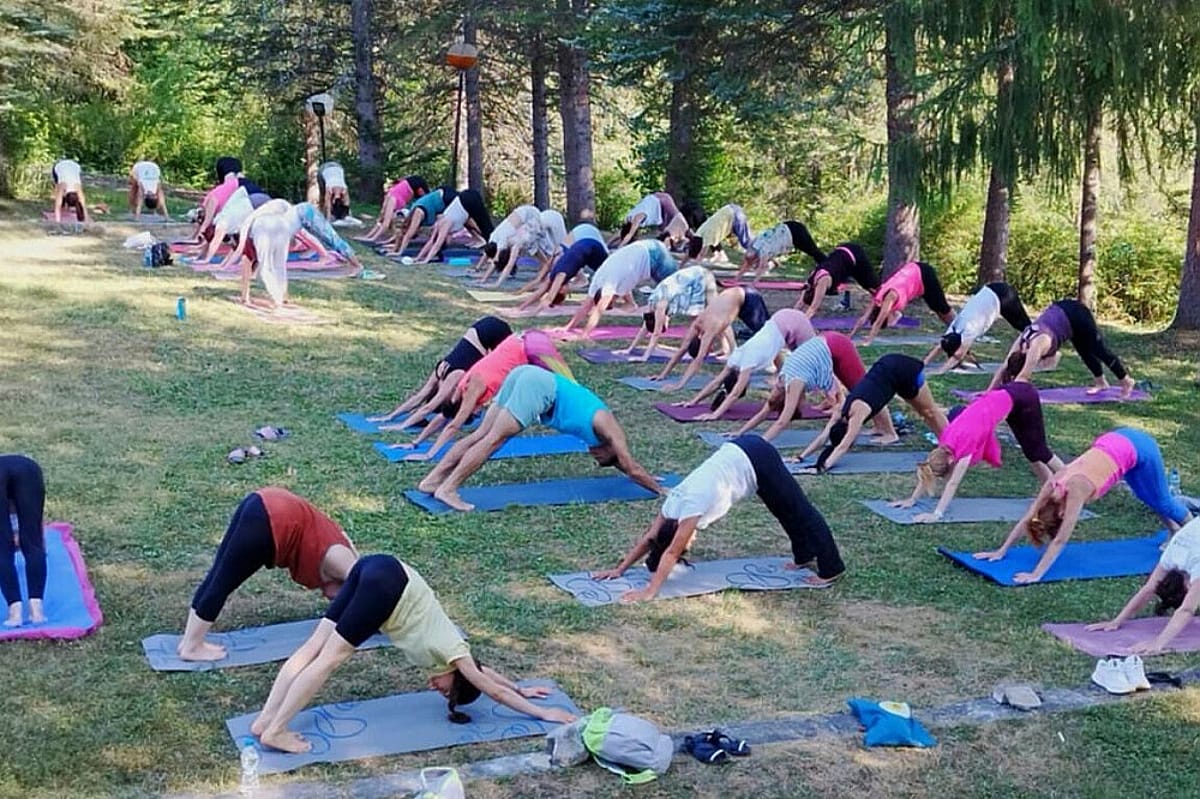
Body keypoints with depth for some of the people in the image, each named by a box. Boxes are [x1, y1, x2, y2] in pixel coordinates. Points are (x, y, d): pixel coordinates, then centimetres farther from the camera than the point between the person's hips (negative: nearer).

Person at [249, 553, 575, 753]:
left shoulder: (447, 645, 23)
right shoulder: (452, 652, 4)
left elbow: (484, 674, 40)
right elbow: (493, 690, 9)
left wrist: (521, 690, 47)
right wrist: (542, 713, 15)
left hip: (376, 571, 8)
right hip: (385, 584, -8)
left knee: (315, 647, 2)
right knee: (330, 657, -7)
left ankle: (265, 721, 1)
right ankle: (275, 731, -8)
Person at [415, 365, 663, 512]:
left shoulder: (600, 420, 30)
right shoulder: (610, 429, 9)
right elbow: (631, 468, 11)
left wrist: (648, 479, 51)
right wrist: (660, 490, 21)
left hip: (527, 376, 8)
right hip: (540, 387, -8)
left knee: (482, 435, 4)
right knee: (493, 440, -14)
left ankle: (432, 480, 1)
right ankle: (448, 489, -21)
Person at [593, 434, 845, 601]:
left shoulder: (691, 507, -22)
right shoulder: (673, 502, -2)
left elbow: (671, 553, -25)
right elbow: (649, 537, 4)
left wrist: (649, 591, -26)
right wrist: (619, 569, 1)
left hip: (757, 461, -7)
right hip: (741, 453, 7)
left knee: (799, 511, 5)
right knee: (786, 512, 23)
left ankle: (831, 569, 14)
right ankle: (805, 557, 40)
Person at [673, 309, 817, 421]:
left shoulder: (748, 361, -26)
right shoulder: (738, 357, -4)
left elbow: (735, 393, -31)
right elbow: (717, 381, 2)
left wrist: (715, 414, -37)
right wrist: (694, 401, -2)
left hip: (793, 323, -7)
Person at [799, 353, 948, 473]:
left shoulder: (858, 412, -29)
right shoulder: (842, 412, -10)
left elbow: (844, 446, -34)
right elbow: (823, 437, -5)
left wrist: (823, 467, -40)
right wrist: (801, 457, -11)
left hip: (902, 369, -6)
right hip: (887, 367, 6)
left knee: (928, 411, 10)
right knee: (924, 411, 21)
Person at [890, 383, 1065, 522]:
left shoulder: (966, 443, -30)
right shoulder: (946, 440, -11)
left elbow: (953, 483, -33)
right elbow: (927, 469, -2)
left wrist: (937, 514, -36)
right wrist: (912, 499, -5)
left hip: (1021, 398, -6)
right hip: (1002, 397, 6)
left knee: (1036, 449, 7)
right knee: (1030, 450, 18)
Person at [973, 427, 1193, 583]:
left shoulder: (1075, 491, -33)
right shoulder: (1052, 485, -17)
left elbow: (1060, 540, -34)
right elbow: (1027, 519, -11)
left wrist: (1036, 575, -36)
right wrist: (1001, 551, -13)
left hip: (1137, 447, -6)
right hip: (1114, 441, 6)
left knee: (1160, 501, 15)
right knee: (1146, 497, 28)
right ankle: (1175, 532, 52)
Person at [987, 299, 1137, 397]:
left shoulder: (1038, 344, -33)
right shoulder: (1021, 342, -13)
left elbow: (1023, 376, -37)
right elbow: (1003, 368, -8)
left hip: (1077, 316, -6)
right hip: (1061, 311, 7)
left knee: (1100, 351, 10)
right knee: (1085, 352, 23)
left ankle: (1126, 381, 28)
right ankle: (1100, 382, 43)